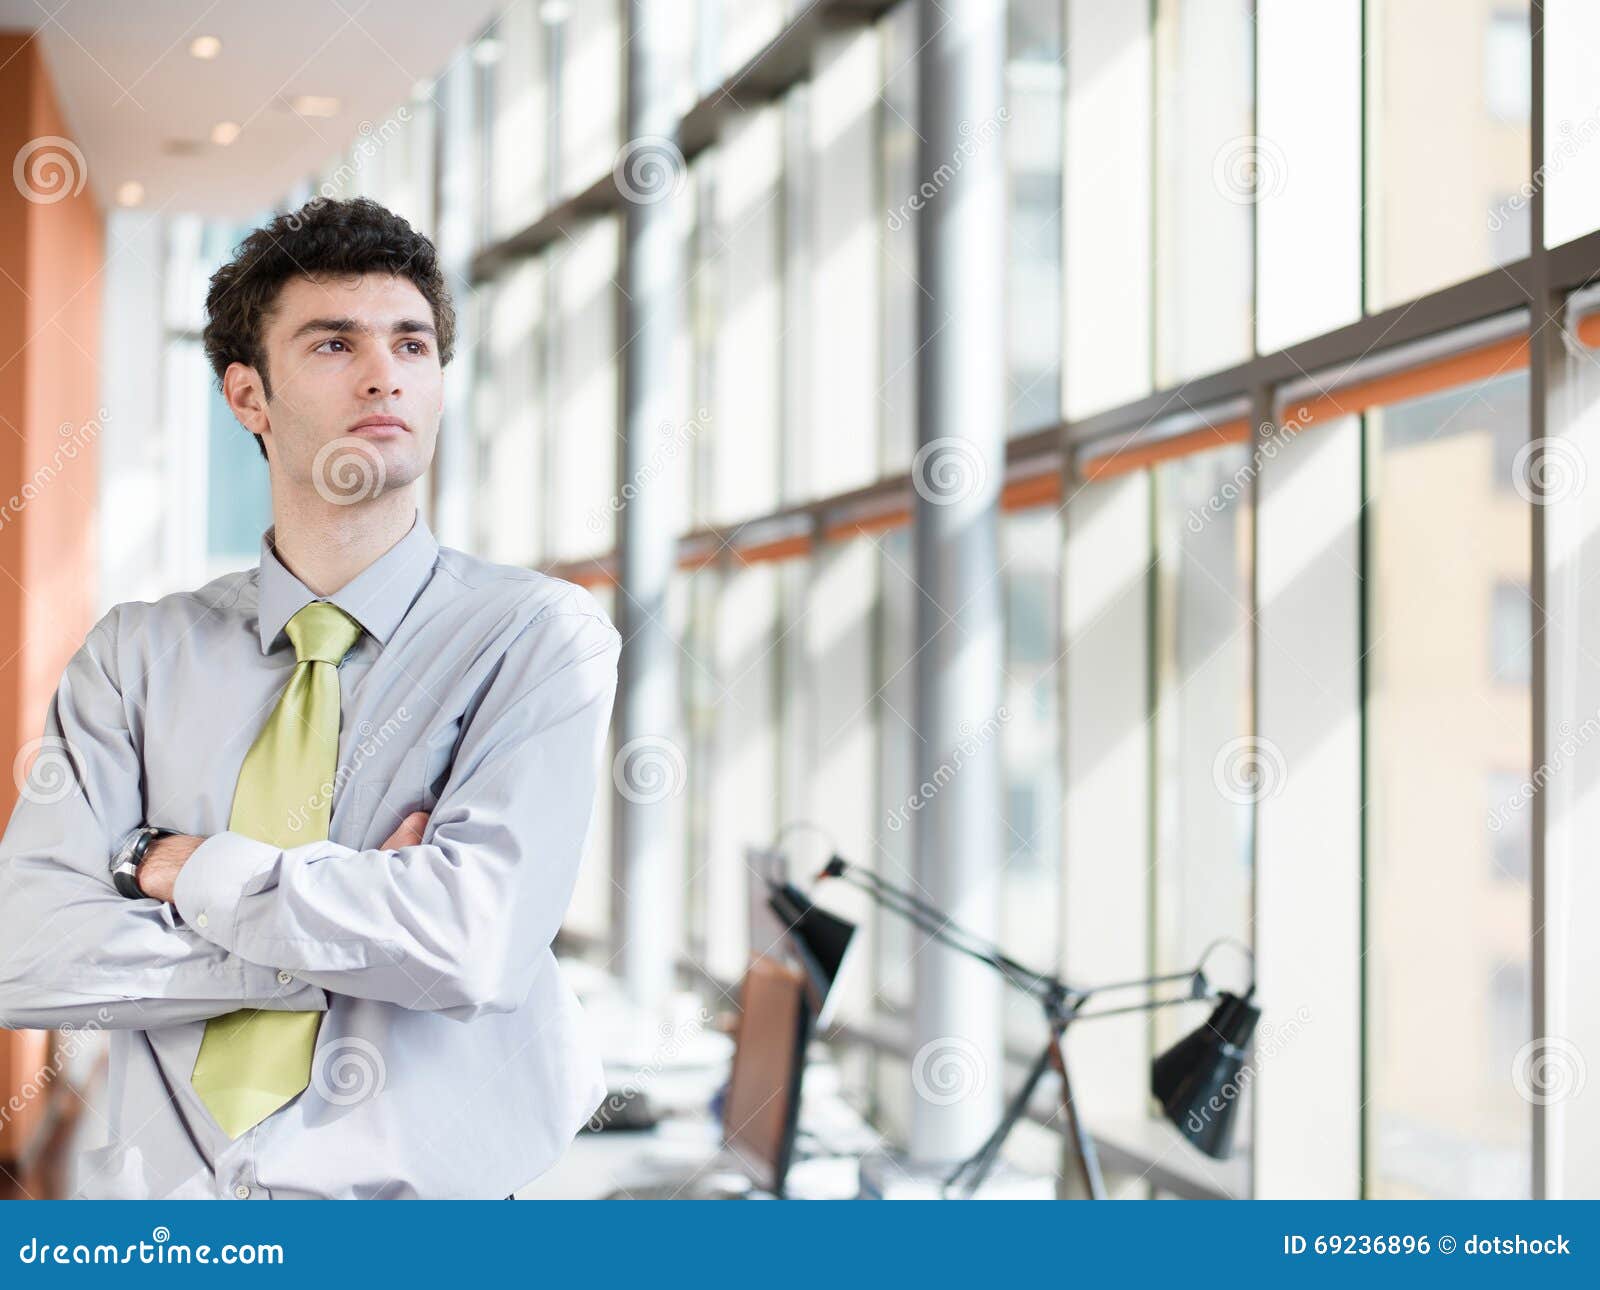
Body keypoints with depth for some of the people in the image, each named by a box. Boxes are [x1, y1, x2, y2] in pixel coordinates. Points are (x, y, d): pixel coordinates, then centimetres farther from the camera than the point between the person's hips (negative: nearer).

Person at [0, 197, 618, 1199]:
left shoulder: (542, 634, -1)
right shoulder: (138, 653, 8)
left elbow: (475, 944, -14)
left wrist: (180, 866, -4)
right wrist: (347, 932, -11)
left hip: (418, 1195, -1)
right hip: (164, 1189, 1)